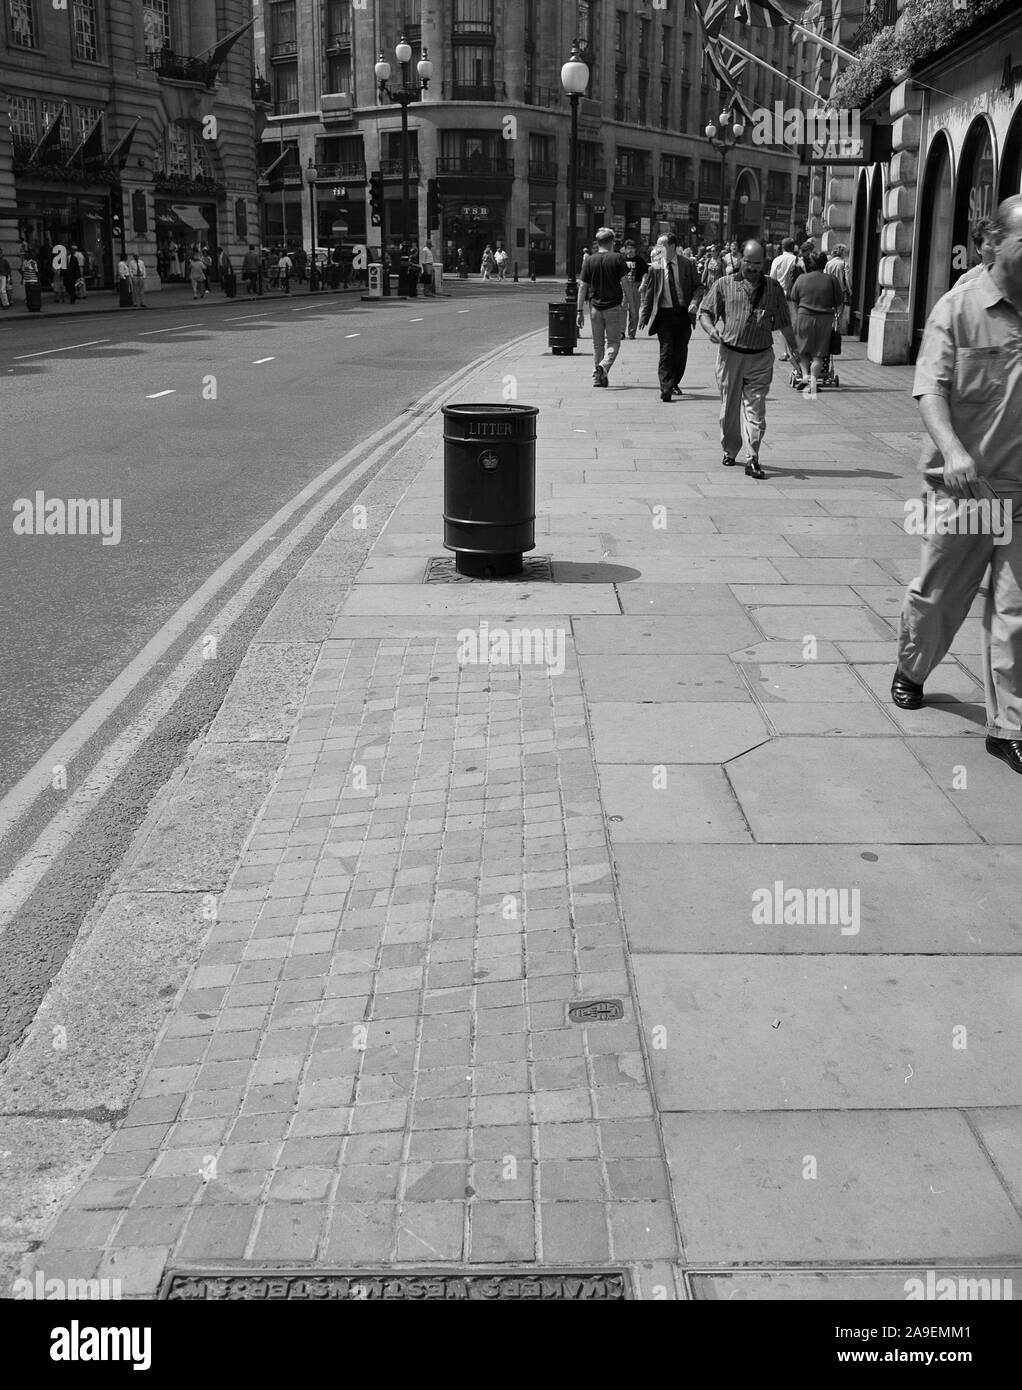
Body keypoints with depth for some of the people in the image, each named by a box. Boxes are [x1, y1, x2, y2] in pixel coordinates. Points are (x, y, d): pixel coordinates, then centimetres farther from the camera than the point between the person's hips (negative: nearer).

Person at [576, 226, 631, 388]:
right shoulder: (618, 258, -5)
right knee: (613, 342, 6)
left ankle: (599, 378, 15)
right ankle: (603, 366, -19)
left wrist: (580, 311, 3)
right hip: (614, 306, -2)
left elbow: (582, 287, 0)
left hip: (596, 307, 2)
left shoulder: (589, 261, 1)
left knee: (598, 343, 13)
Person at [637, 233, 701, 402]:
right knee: (666, 351, -9)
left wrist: (694, 302, -12)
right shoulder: (655, 268, -1)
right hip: (664, 313, -2)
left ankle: (674, 383, 28)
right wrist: (644, 316, 0)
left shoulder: (687, 265, 2)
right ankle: (666, 389, -9)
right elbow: (647, 292, 5)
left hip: (683, 313, 2)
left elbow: (698, 287, 7)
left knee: (681, 351, 8)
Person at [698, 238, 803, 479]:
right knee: (729, 406, 10)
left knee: (755, 408, -7)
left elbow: (784, 322, 16)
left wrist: (793, 348, 11)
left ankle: (753, 459, -10)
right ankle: (730, 451, 27)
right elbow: (705, 312, 5)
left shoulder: (773, 287, 10)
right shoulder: (724, 284, 5)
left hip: (760, 357, 0)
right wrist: (711, 329, -16)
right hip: (729, 353, 0)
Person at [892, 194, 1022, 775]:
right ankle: (911, 670, 40)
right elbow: (931, 385, -12)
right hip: (962, 482, -2)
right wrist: (951, 447, -28)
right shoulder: (959, 307, -5)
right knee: (939, 592, 12)